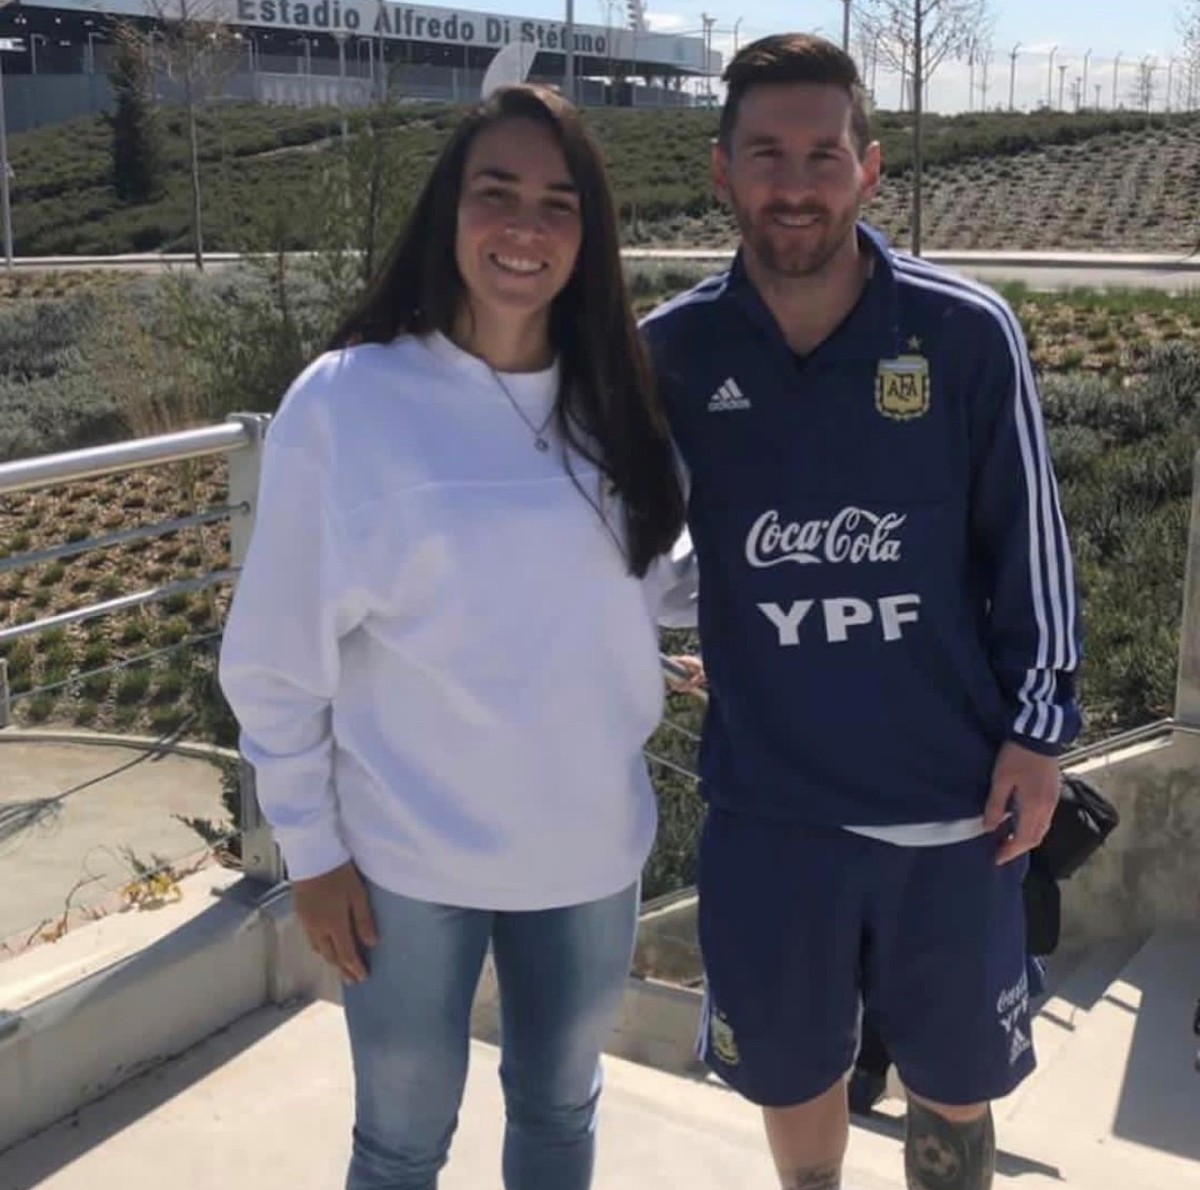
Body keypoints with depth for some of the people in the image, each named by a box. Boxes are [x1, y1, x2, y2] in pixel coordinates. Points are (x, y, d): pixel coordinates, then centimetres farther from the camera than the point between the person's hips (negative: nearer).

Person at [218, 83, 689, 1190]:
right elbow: (277, 659, -9)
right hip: (410, 859, -3)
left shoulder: (619, 406, -2)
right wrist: (312, 848, -7)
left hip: (591, 846, 4)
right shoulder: (343, 404, -14)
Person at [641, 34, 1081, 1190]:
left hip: (948, 797, -1)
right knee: (790, 1070, 19)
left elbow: (1027, 540, -1)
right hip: (767, 800, 1)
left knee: (953, 1081, 17)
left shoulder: (967, 333, -9)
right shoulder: (670, 352, -5)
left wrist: (1037, 724, -2)